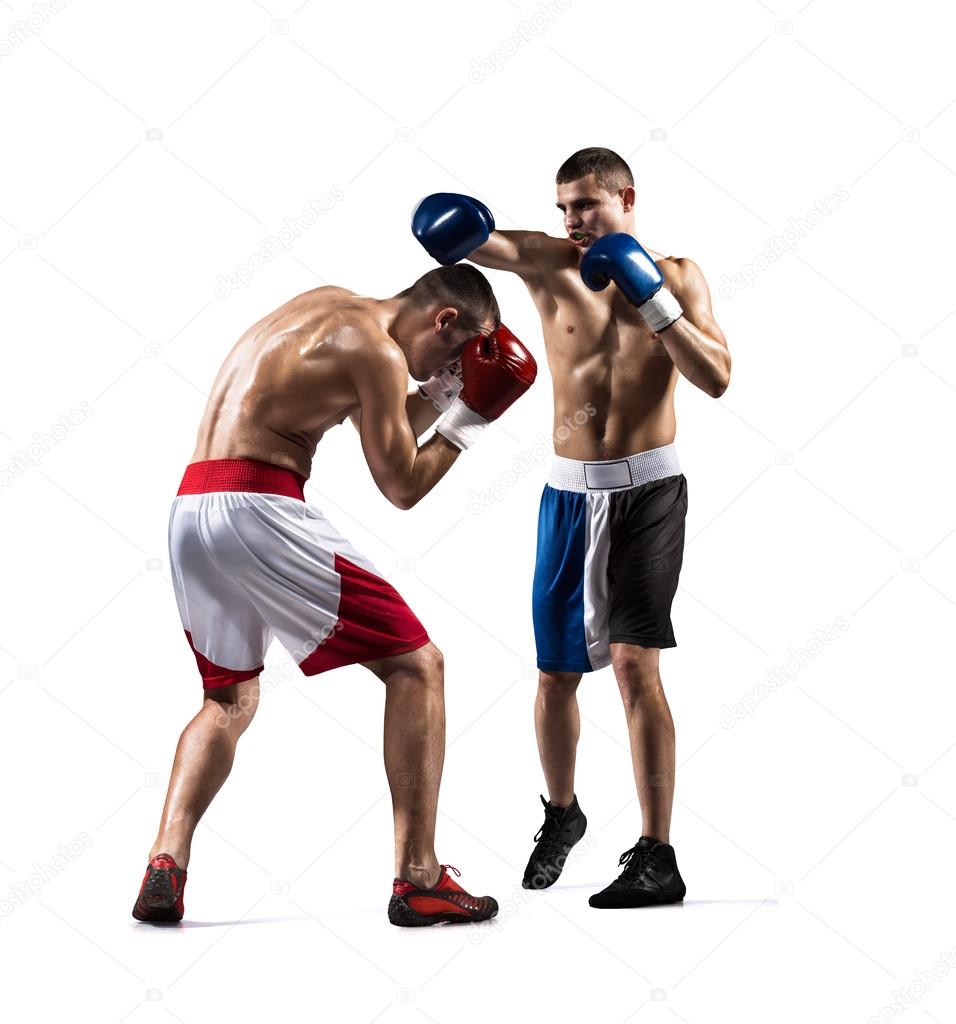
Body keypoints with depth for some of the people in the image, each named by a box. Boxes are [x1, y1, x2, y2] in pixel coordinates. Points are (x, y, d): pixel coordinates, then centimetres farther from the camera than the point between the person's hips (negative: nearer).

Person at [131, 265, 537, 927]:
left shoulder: (331, 305, 21)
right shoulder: (378, 348, -5)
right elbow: (402, 487, -1)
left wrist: (442, 392, 20)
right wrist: (473, 415, 7)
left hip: (190, 508, 9)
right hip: (257, 506, -9)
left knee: (231, 698, 23)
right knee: (415, 665, -1)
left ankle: (165, 868, 7)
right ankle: (418, 880, -1)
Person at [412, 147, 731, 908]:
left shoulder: (676, 275, 3)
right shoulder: (550, 263, 4)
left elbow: (717, 378, -7)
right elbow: (475, 240, -13)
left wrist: (654, 301, -16)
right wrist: (454, 228, -36)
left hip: (648, 488, -2)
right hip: (571, 493, 3)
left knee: (634, 661, -15)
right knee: (556, 673, 10)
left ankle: (657, 858, -9)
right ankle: (561, 813, 36)